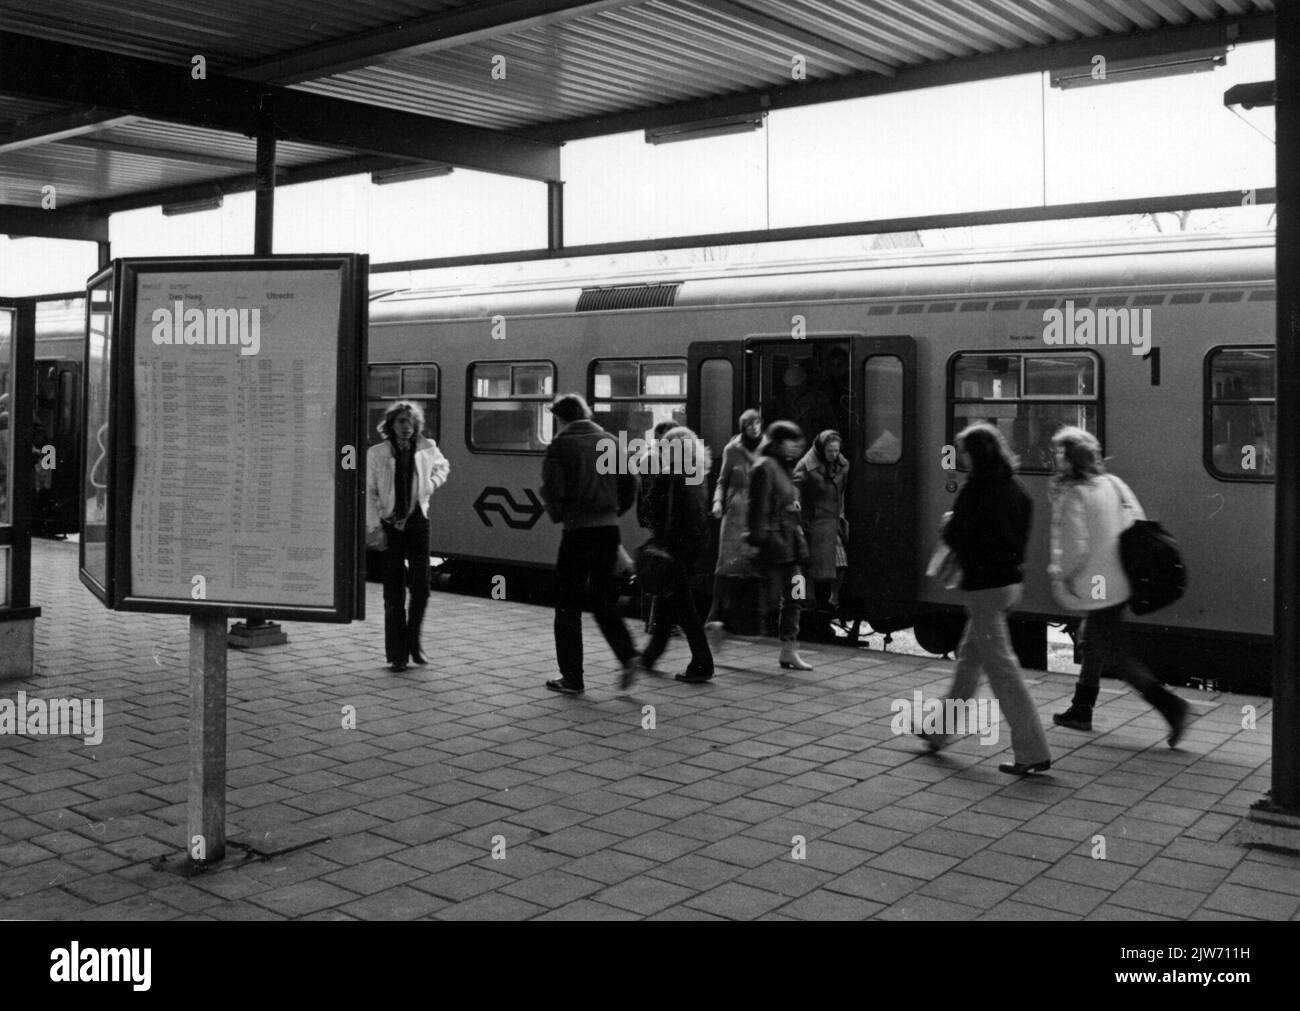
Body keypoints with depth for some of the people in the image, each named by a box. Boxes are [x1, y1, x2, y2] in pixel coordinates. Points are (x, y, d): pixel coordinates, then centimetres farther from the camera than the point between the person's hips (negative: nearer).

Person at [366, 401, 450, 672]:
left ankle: (414, 641, 25)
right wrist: (374, 525, -12)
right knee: (394, 594, 0)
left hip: (418, 523, 2)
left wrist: (432, 484, 5)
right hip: (389, 526, -2)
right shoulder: (376, 454, -4)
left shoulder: (427, 449, 2)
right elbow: (369, 492, -3)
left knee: (421, 588, 2)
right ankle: (397, 654, 9)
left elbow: (443, 466, 24)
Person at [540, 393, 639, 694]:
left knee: (568, 606, 7)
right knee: (603, 601, 18)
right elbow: (629, 486, 7)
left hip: (578, 531, -5)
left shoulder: (560, 446, -4)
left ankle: (572, 678, 9)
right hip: (609, 529, 5)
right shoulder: (609, 441, 10)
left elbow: (552, 491, -12)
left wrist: (558, 516, 6)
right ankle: (627, 655, 0)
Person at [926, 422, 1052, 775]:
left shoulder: (976, 488, -16)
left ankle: (1032, 751, -4)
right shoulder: (1015, 488, 6)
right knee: (968, 657, 20)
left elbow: (956, 537, -13)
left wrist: (947, 526, 6)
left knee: (1001, 666, -4)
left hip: (984, 584, -9)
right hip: (1010, 579, 9)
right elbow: (1020, 536, 12)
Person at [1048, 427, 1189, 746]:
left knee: (1115, 655, 1)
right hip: (1122, 582, 8)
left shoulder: (1072, 495, -18)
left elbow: (1076, 548, -22)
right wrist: (1123, 561, 17)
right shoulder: (1114, 484, 4)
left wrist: (1059, 575, -6)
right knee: (1091, 640, 22)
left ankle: (1170, 705, -6)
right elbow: (1139, 524, 7)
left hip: (1096, 587, -8)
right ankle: (1081, 711, 33)